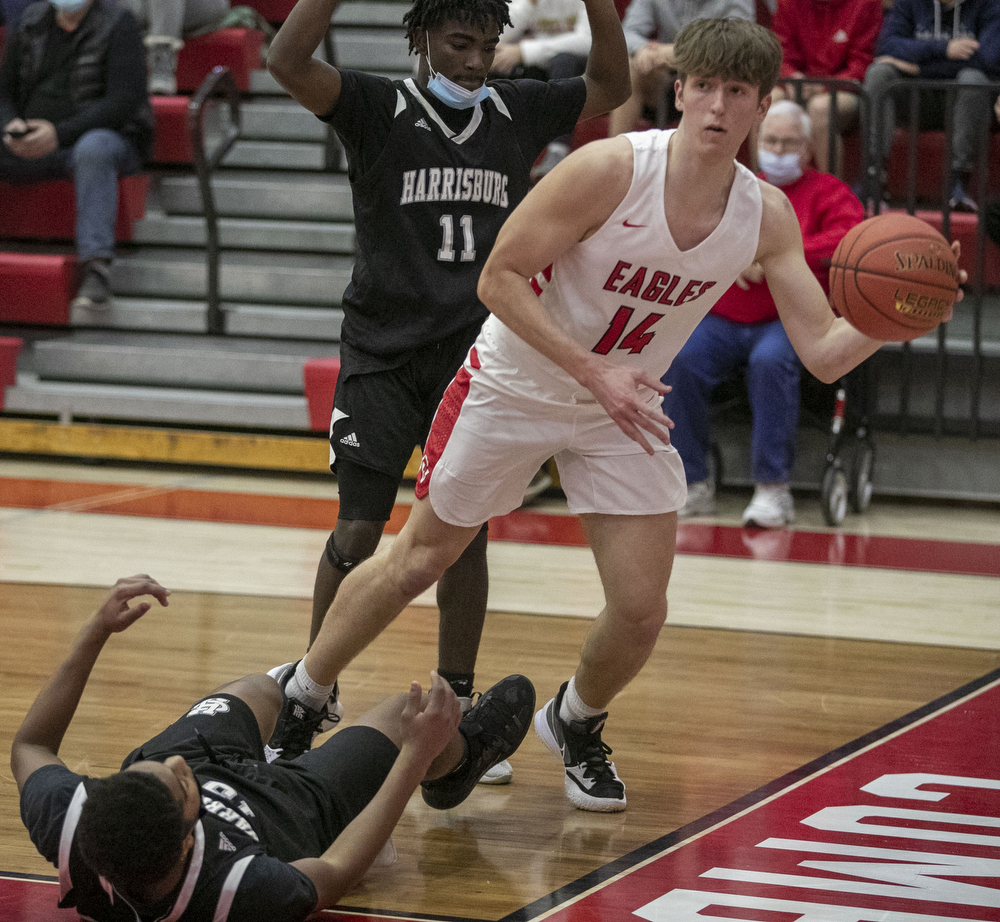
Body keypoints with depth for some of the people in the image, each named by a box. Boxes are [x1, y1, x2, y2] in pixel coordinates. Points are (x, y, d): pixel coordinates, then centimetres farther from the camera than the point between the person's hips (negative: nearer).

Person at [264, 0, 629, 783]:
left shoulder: (516, 114, 5)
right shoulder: (378, 111, -6)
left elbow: (612, 87, 11)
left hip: (477, 355, 3)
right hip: (383, 351, -3)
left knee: (468, 533, 6)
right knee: (359, 533, -6)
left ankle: (456, 712, 17)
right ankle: (309, 701, 9)